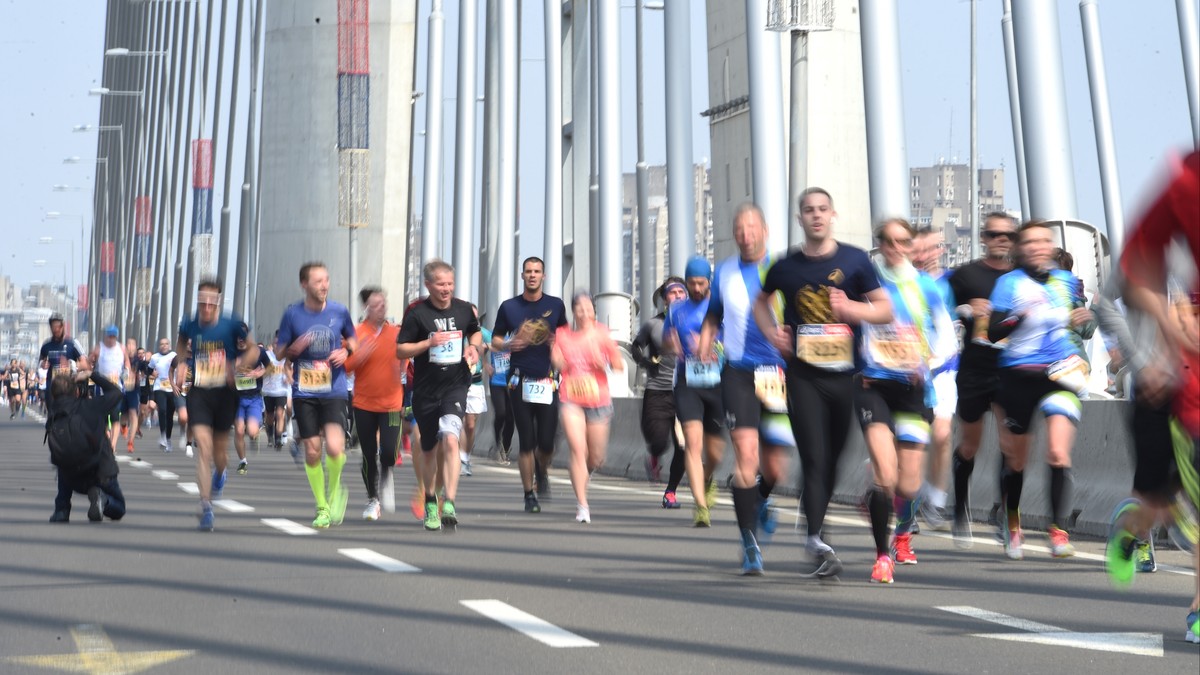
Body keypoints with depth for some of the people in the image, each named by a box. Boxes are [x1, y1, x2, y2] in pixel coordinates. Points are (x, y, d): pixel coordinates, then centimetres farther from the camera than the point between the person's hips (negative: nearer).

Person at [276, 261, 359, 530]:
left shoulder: (339, 311, 1)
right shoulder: (292, 314, -1)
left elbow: (353, 339, 17)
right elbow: (279, 352, 7)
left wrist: (346, 351, -5)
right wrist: (293, 349, -15)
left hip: (334, 391, -1)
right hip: (304, 393, 1)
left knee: (334, 447, -18)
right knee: (312, 452, 4)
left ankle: (335, 490, 12)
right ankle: (322, 508, 22)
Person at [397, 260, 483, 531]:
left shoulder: (464, 309, 3)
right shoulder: (416, 314, -6)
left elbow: (475, 332, 23)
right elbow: (400, 350, -4)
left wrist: (473, 348, 1)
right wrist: (429, 342, -18)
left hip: (456, 385, 0)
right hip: (425, 389, 0)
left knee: (450, 439, -21)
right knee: (429, 450, 12)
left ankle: (449, 504, -23)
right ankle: (430, 502, 35)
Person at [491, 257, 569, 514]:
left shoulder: (556, 305, 6)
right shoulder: (509, 306, 5)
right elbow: (495, 340, 12)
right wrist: (508, 345, -11)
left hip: (547, 382, 0)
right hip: (520, 382, 0)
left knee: (546, 442, -1)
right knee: (526, 443, 0)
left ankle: (542, 471, 33)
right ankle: (529, 495, 12)